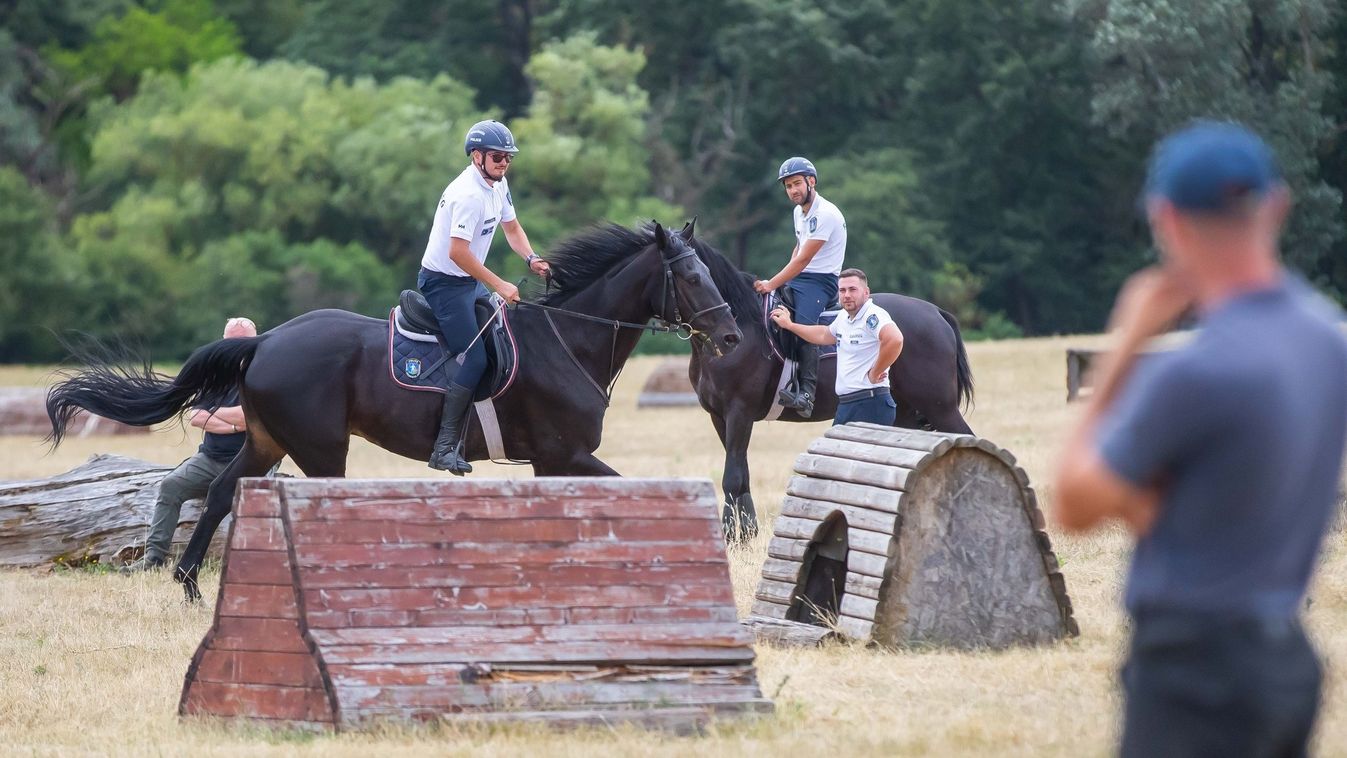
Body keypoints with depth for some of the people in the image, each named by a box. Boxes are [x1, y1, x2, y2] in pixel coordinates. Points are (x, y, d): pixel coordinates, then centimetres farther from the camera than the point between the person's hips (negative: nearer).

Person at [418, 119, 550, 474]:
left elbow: (512, 227, 18)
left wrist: (532, 258, -1)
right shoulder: (468, 194, -24)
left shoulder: (498, 185, 5)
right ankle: (445, 448, -17)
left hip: (469, 281, 10)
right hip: (443, 282, -10)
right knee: (475, 359, -17)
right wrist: (499, 285, -25)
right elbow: (458, 252, -28)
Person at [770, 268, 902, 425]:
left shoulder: (873, 316, -16)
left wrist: (874, 373, -23)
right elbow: (824, 335, 36)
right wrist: (789, 325, 38)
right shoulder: (844, 317, 15)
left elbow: (895, 339, -34)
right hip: (845, 406, 10)